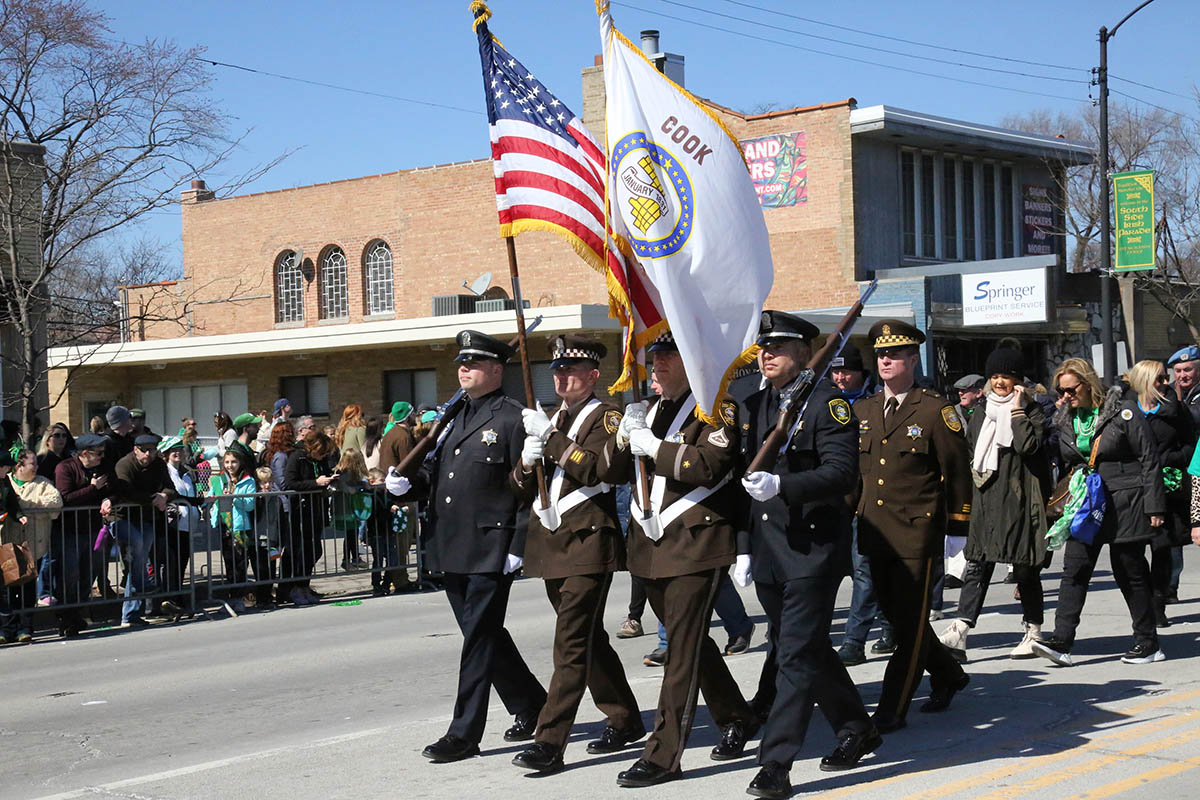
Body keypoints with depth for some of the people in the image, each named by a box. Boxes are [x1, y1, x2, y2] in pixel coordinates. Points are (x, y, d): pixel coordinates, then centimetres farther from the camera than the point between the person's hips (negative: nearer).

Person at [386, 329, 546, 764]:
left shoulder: (512, 419, -8)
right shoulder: (455, 416, 17)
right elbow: (436, 472, 22)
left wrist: (517, 548, -16)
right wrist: (406, 482, 1)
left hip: (490, 551, -8)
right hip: (451, 549, 8)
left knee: (480, 638, -3)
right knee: (484, 635, 15)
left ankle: (464, 733, 2)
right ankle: (531, 707, 30)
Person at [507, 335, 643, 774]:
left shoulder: (606, 417, -4)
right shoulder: (549, 422, 17)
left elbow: (603, 469, -21)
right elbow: (520, 488, 16)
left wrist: (551, 439, -21)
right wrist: (528, 460, -5)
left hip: (588, 542, -8)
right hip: (551, 543, 8)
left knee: (572, 645, -11)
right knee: (588, 639, 16)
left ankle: (549, 742, -14)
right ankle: (625, 720, 29)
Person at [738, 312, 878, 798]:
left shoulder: (827, 402, -7)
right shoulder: (752, 406, 14)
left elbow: (843, 472, -16)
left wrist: (782, 485, -28)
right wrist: (743, 546, 15)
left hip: (812, 548, -7)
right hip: (767, 552, 8)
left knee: (797, 654, -8)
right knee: (808, 650, 16)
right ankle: (856, 730, 34)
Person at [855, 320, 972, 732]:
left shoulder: (936, 411, -4)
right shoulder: (862, 411, 12)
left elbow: (958, 472, -2)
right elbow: (851, 470, 19)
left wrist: (957, 529, -3)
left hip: (917, 532, -6)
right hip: (875, 535, 6)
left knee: (910, 623, -4)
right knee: (897, 617, 14)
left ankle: (892, 710, 1)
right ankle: (947, 676, 35)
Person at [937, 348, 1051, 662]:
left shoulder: (1031, 411, 1)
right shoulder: (980, 415, 16)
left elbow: (1028, 445, -17)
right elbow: (970, 457, 22)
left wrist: (1017, 410, -12)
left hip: (1019, 500, -4)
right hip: (985, 501, 4)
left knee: (1025, 568, 4)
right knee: (977, 565, -5)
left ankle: (1033, 632, 15)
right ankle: (959, 632, -13)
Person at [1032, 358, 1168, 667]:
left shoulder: (1123, 410, -7)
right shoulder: (1066, 418, 9)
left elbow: (1149, 459, -7)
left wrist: (1154, 506, -10)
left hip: (1124, 502, -5)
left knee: (1129, 570, 2)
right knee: (1074, 569, -5)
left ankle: (1148, 642, 15)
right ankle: (1061, 640, -9)